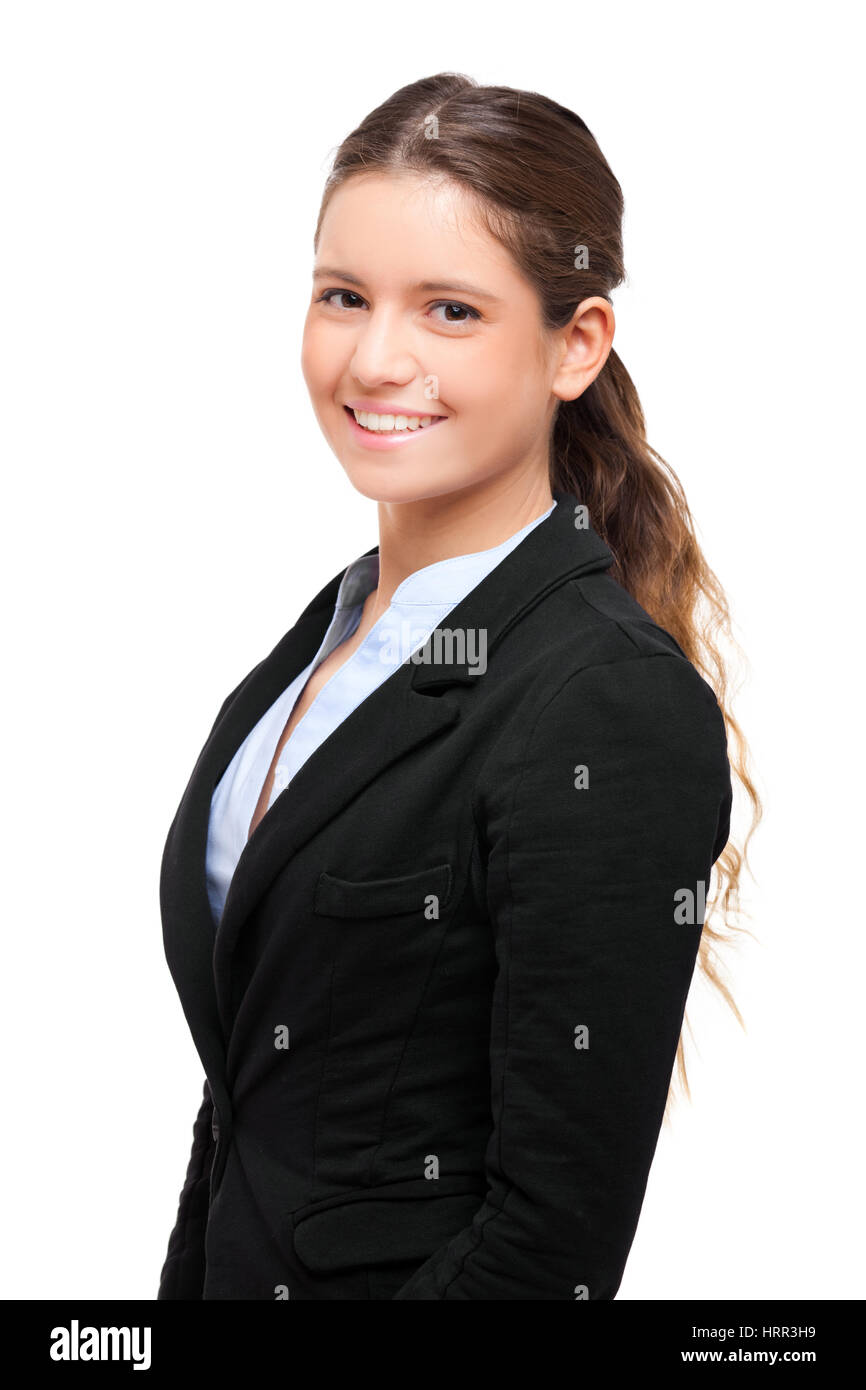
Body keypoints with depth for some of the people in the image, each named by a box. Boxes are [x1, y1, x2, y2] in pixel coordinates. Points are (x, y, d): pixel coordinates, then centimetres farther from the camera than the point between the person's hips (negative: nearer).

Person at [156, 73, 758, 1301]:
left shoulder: (619, 714, -23)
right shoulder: (340, 623, 3)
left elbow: (554, 1236, -22)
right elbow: (251, 1081, 8)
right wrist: (185, 1282, 6)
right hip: (231, 1262, 7)